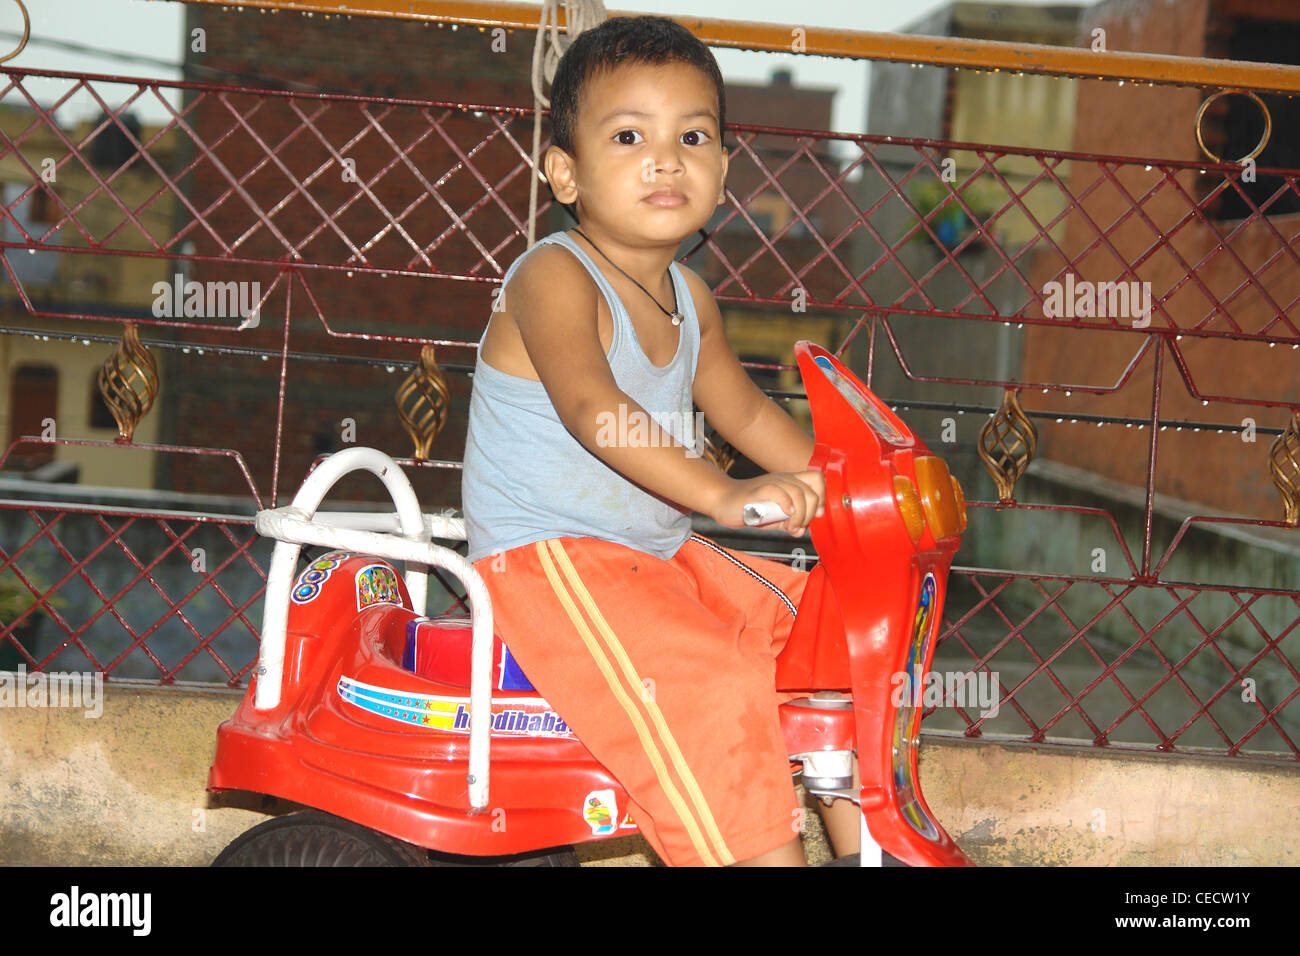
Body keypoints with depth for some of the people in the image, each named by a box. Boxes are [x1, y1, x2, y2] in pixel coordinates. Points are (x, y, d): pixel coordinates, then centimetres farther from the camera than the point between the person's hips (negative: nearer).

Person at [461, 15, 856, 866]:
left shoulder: (688, 297, 9)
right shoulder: (554, 278, -18)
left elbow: (742, 408, 22)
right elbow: (591, 408, -34)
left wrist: (834, 480, 9)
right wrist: (722, 493, -45)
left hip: (658, 555, 9)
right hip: (548, 558, -9)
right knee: (713, 684, -29)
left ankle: (861, 838, 17)